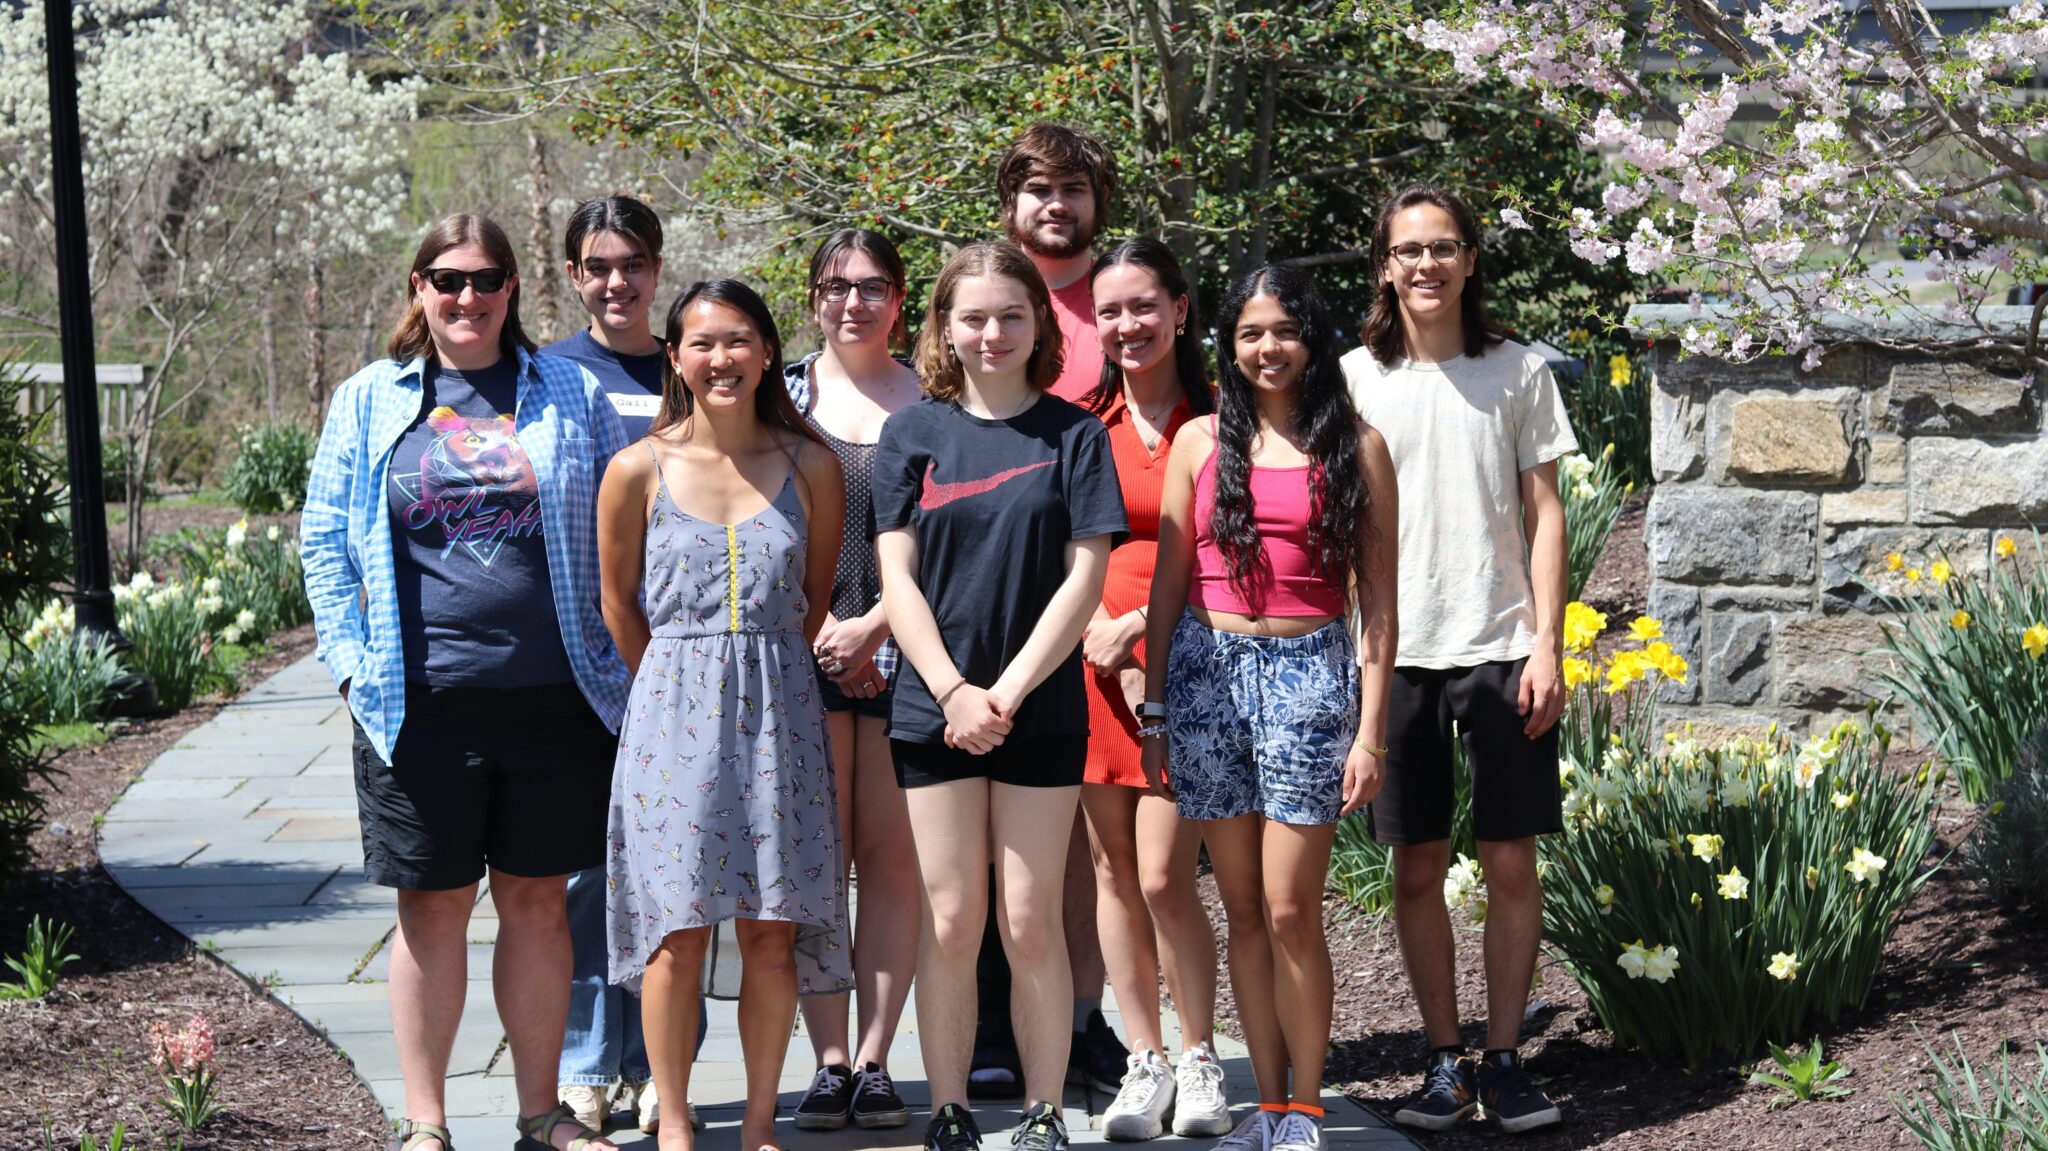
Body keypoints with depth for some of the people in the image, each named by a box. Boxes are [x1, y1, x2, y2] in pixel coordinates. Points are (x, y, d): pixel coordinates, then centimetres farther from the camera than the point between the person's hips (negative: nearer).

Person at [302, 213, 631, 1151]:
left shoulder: (570, 396, 7)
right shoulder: (368, 401, 7)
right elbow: (325, 539, 8)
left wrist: (619, 655, 2)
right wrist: (354, 661, -2)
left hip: (552, 693, 1)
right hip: (421, 700, -1)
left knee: (536, 898, 9)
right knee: (432, 903, 5)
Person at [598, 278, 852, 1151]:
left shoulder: (810, 466, 2)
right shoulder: (638, 470, -2)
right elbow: (619, 605, 8)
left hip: (779, 710, 1)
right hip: (673, 709, -1)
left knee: (773, 930, 2)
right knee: (678, 929, -2)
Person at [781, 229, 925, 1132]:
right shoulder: (783, 392, 9)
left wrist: (873, 626, -8)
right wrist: (813, 629, -6)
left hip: (901, 650, 0)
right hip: (802, 649, 0)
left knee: (891, 855, 0)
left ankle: (874, 1059, 7)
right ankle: (829, 1062, 4)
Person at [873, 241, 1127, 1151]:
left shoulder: (1074, 435, 2)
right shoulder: (913, 432, 5)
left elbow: (1086, 575, -4)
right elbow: (897, 576, 1)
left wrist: (1007, 693, -11)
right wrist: (955, 692, -10)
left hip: (1042, 709, -1)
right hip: (935, 708, 1)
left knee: (1030, 923, 1)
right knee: (950, 922, 3)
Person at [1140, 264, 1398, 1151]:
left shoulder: (1355, 447, 3)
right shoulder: (1202, 440, 9)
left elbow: (1377, 598, 2)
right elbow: (1167, 583, 11)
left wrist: (1370, 729, -4)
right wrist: (1154, 714, 7)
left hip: (1309, 676, -2)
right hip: (1207, 671, 2)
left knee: (1290, 911, -5)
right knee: (1241, 908, 6)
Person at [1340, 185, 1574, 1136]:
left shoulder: (1517, 372, 4)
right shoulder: (1354, 379, 5)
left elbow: (1543, 514, 4)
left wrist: (1547, 646, -3)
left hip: (1499, 649, 0)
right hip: (1395, 651, 1)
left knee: (1511, 862, 0)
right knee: (1417, 867, 5)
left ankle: (1503, 1057, 11)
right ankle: (1443, 1059, 15)